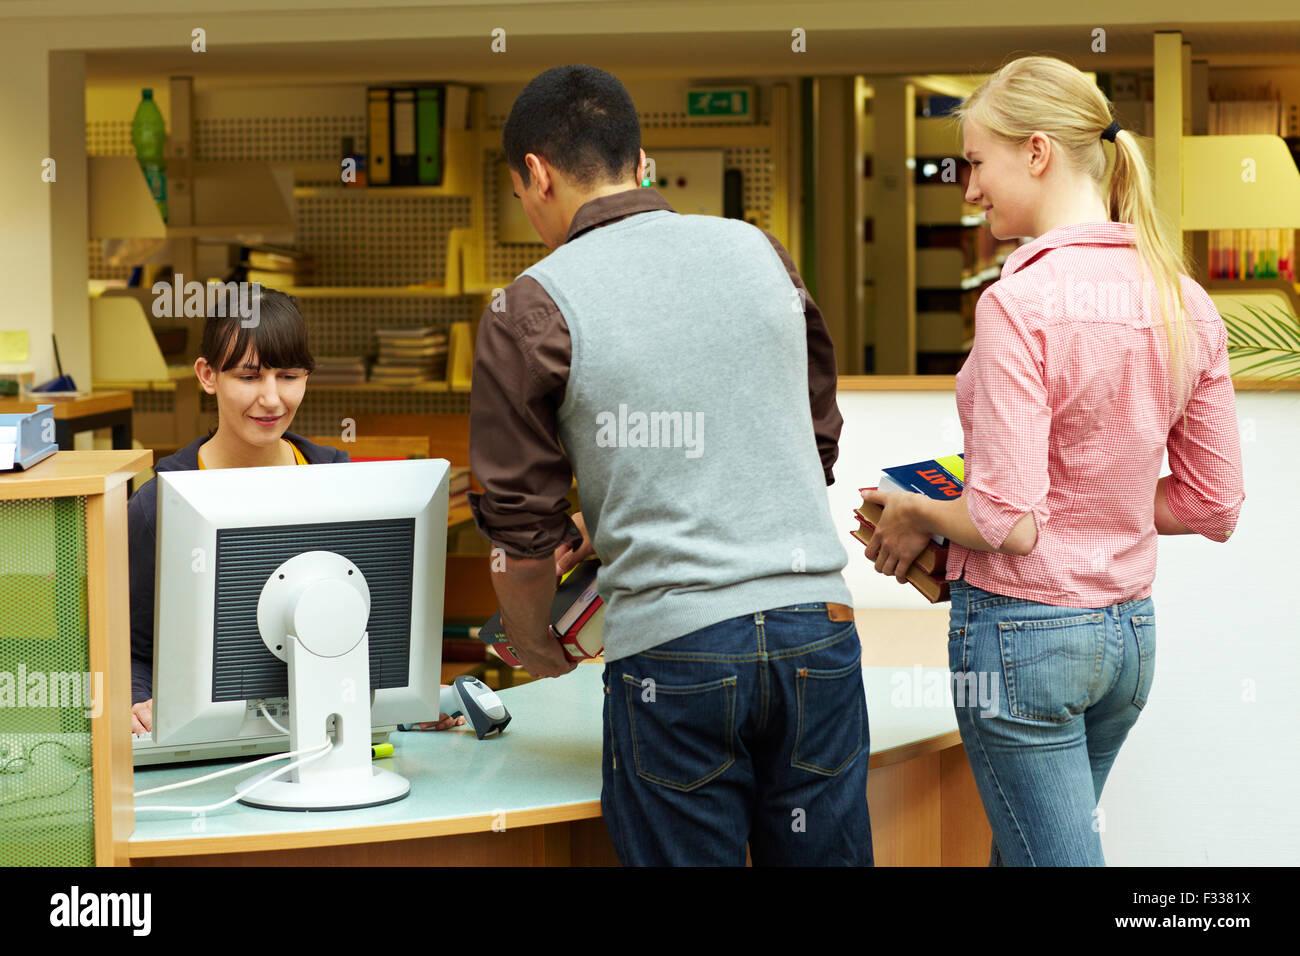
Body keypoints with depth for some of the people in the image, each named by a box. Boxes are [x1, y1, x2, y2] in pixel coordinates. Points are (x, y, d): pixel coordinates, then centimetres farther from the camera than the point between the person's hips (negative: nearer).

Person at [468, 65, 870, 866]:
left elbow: (522, 523, -1)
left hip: (674, 649, -4)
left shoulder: (535, 308, -4)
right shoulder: (761, 252, 10)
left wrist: (534, 644, 20)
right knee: (823, 853, 12)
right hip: (816, 621, 4)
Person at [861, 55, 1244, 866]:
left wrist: (919, 512, -3)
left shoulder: (1020, 302, -19)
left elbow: (1008, 523, -22)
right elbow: (1213, 508, 7)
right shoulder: (1186, 302, 2)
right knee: (1021, 850, 22)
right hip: (1131, 627, 8)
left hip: (1022, 628, -7)